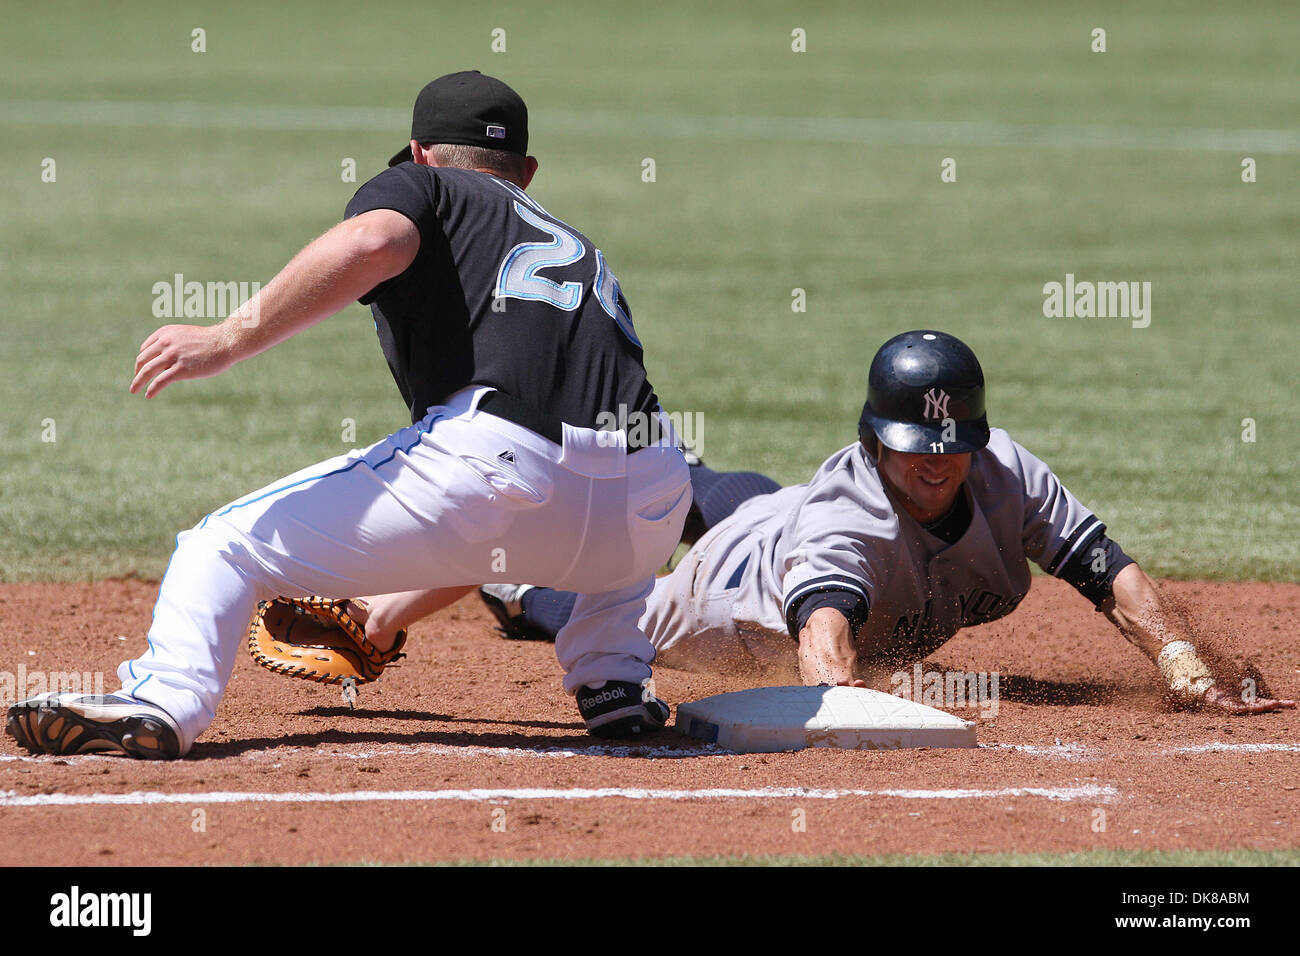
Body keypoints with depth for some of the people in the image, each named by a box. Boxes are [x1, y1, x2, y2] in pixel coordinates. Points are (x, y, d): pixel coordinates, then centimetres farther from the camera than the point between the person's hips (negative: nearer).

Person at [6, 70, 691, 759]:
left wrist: (227, 340, -9)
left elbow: (372, 242, -9)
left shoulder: (417, 186, 21)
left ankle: (166, 699, -18)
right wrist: (390, 616, 46)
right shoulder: (582, 251, 38)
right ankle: (616, 681, 19)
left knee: (228, 545, 8)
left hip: (496, 459, -5)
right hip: (651, 506, 6)